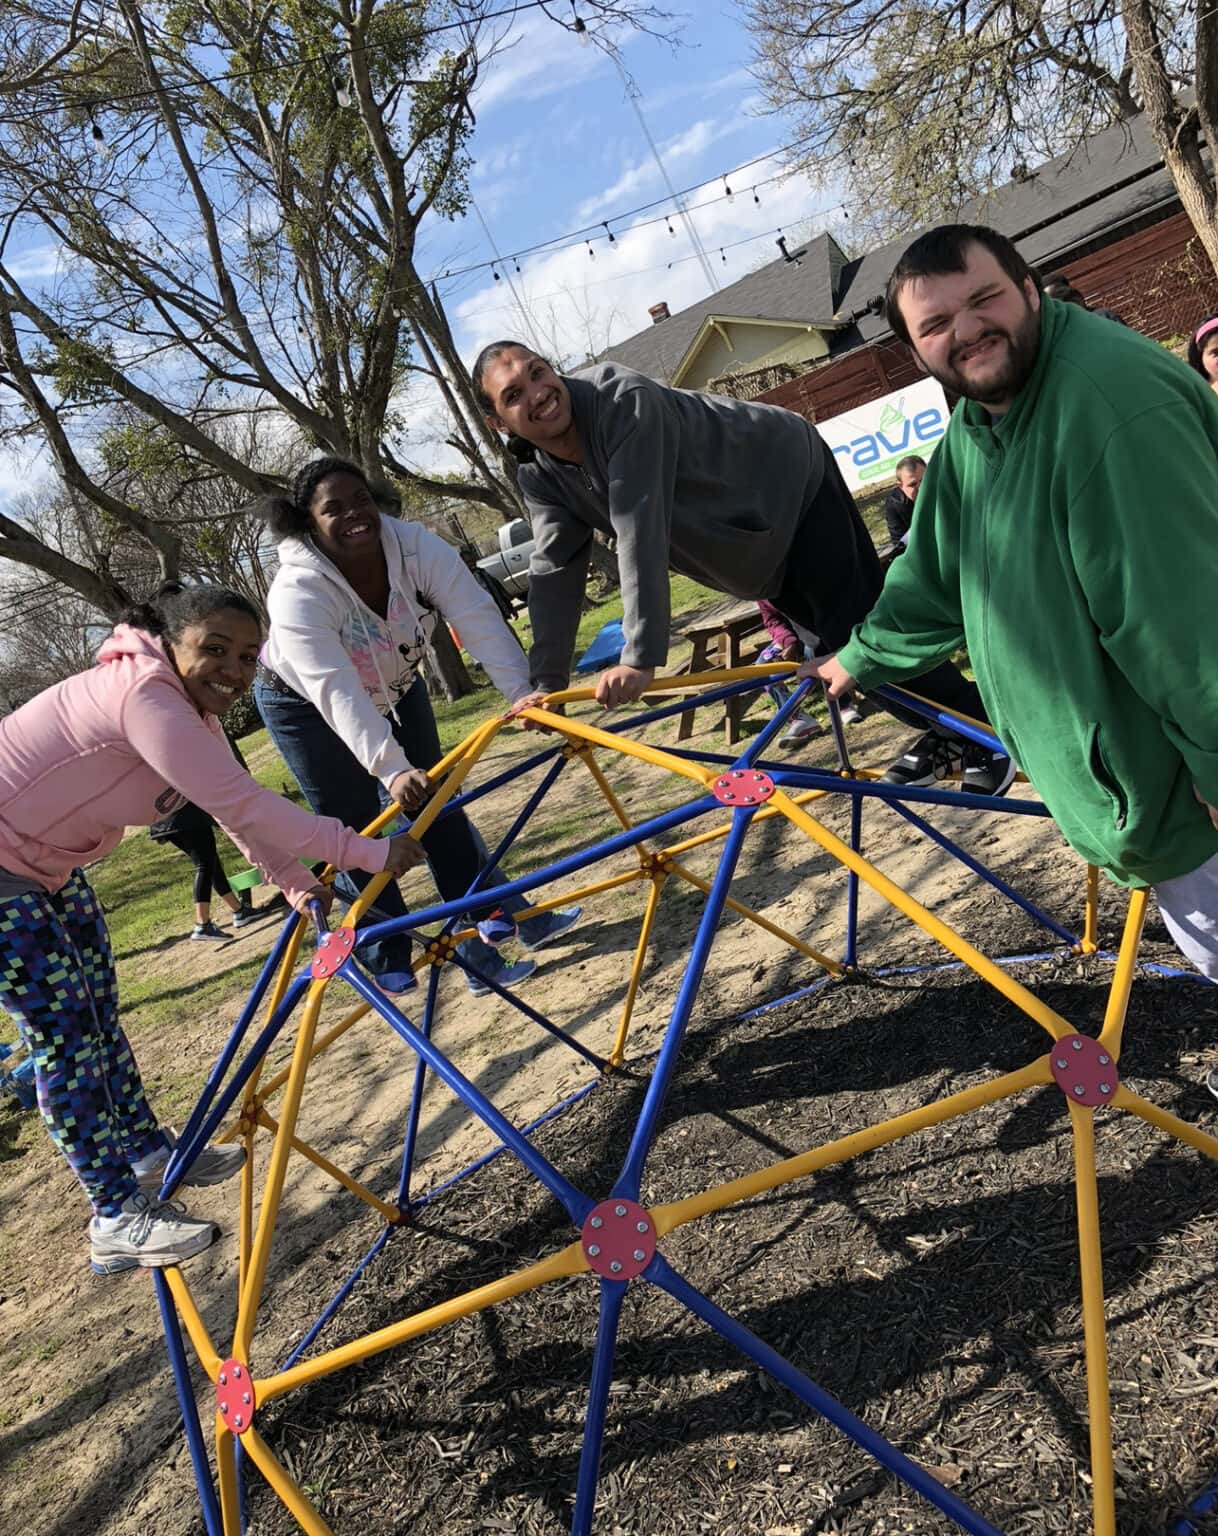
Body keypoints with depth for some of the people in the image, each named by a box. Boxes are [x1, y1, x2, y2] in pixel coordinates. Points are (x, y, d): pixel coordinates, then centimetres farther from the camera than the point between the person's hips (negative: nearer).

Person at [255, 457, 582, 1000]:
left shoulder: (416, 546, -27)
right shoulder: (297, 592, -36)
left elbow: (478, 619, -35)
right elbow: (337, 694, -46)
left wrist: (522, 691, -49)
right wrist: (391, 769, -56)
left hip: (393, 687, 4)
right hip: (305, 705, -3)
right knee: (356, 829, -3)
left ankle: (504, 920, 13)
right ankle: (390, 964, 7)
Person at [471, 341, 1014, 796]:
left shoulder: (621, 398, -32)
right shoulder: (540, 479, -8)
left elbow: (639, 530, -39)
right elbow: (555, 572, -6)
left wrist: (639, 658, -43)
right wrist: (546, 683, -12)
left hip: (795, 482, -7)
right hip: (759, 539, 7)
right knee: (836, 639, 9)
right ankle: (946, 734, 24)